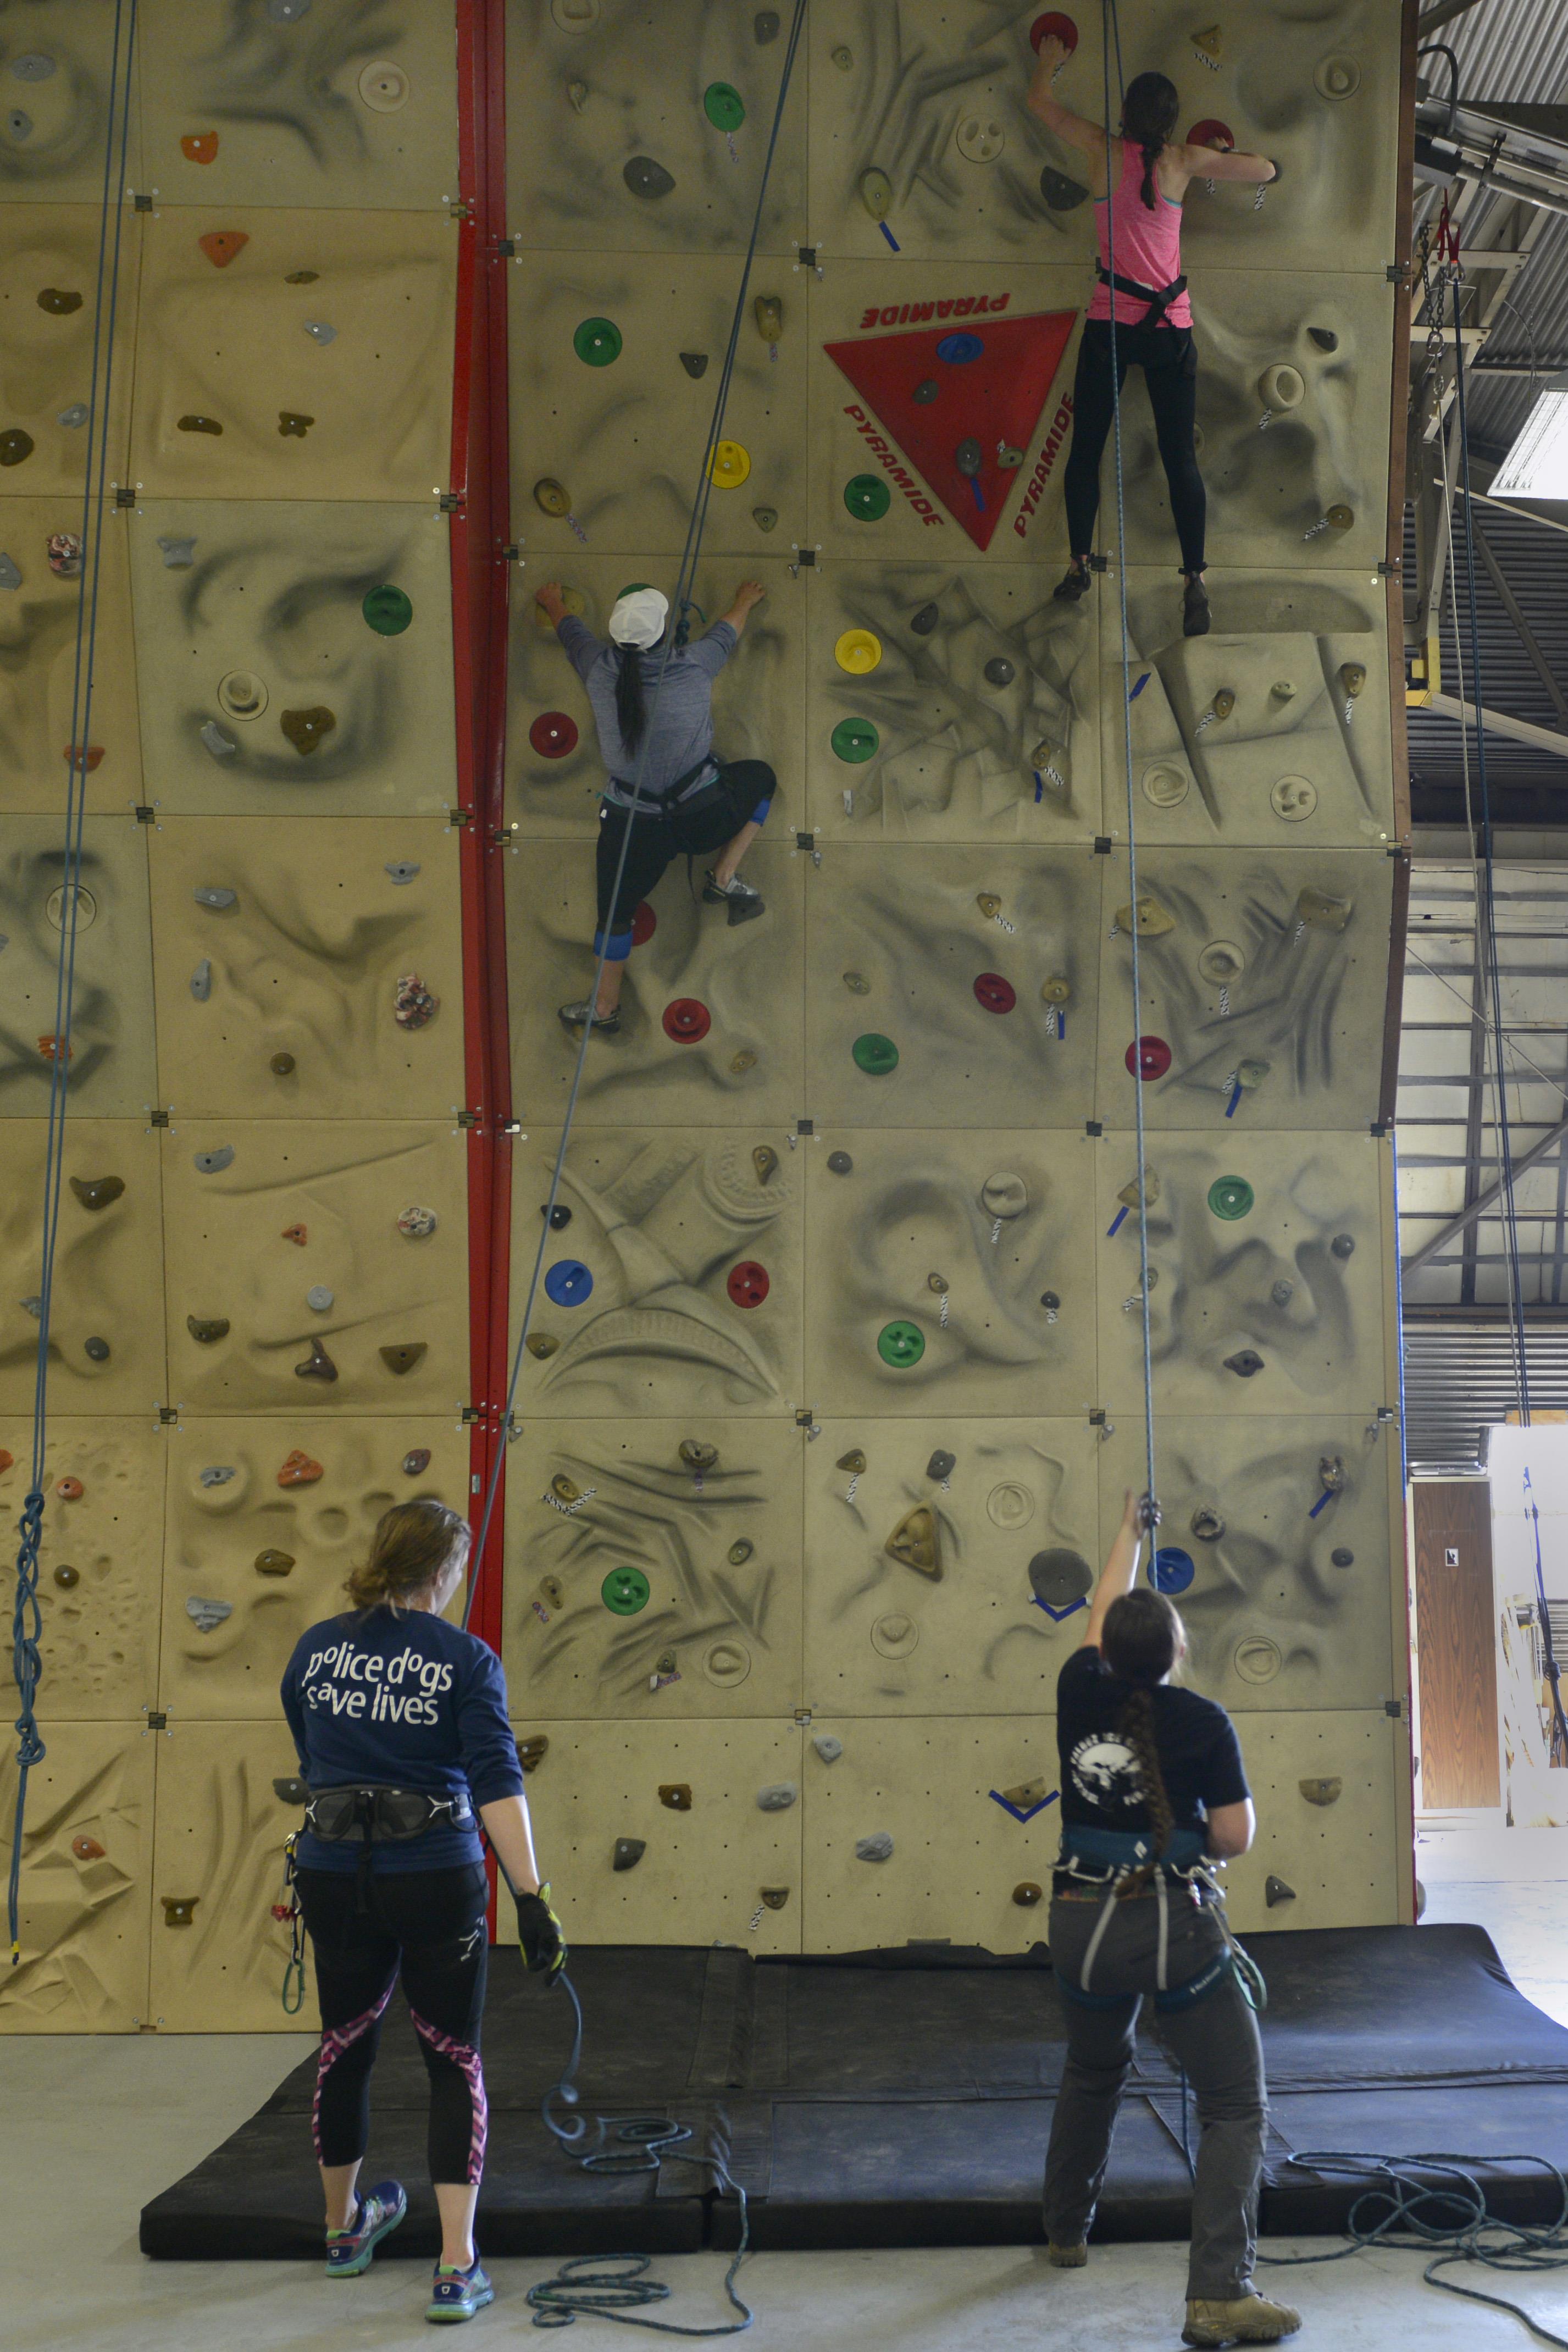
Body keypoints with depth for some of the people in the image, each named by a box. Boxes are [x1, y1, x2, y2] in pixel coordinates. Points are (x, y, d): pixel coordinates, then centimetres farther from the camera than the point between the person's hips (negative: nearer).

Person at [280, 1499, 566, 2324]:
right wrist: (532, 1899, -18)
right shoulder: (465, 1659, -9)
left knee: (344, 2046, 22)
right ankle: (456, 2269, 4)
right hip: (436, 1877, -4)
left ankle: (344, 2227, 41)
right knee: (454, 2063, 8)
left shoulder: (315, 1647, 3)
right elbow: (498, 1783, -17)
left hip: (333, 1875, 4)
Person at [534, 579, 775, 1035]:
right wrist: (744, 602, 37)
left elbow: (570, 628, 17)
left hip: (633, 825, 1)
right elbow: (727, 631, 14)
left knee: (615, 912, 22)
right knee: (760, 776, 27)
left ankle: (604, 1007, 36)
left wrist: (552, 602, 40)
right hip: (703, 817, -1)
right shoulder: (692, 667, -10)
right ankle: (724, 878, 20)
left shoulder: (600, 670, -7)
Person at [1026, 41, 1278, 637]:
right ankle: (1196, 582, -4)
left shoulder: (1103, 150, 0)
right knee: (1180, 458, 1)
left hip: (1109, 321, -1)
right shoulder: (1183, 161, 1)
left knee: (1086, 449, 11)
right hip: (1171, 325, 1)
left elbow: (1038, 100, 16)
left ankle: (1079, 566, 15)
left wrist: (1049, 61, 36)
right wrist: (1223, 153, 28)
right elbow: (1267, 171, 11)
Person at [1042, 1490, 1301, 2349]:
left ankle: (1065, 2231, 44)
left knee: (1092, 2071, 30)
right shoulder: (1203, 1723, -9)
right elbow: (1235, 1839, -7)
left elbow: (1101, 1616, 18)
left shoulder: (1082, 1695, -1)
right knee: (1235, 2102, 5)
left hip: (1083, 1925, 5)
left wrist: (1129, 1534, 32)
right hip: (1177, 1929, -4)